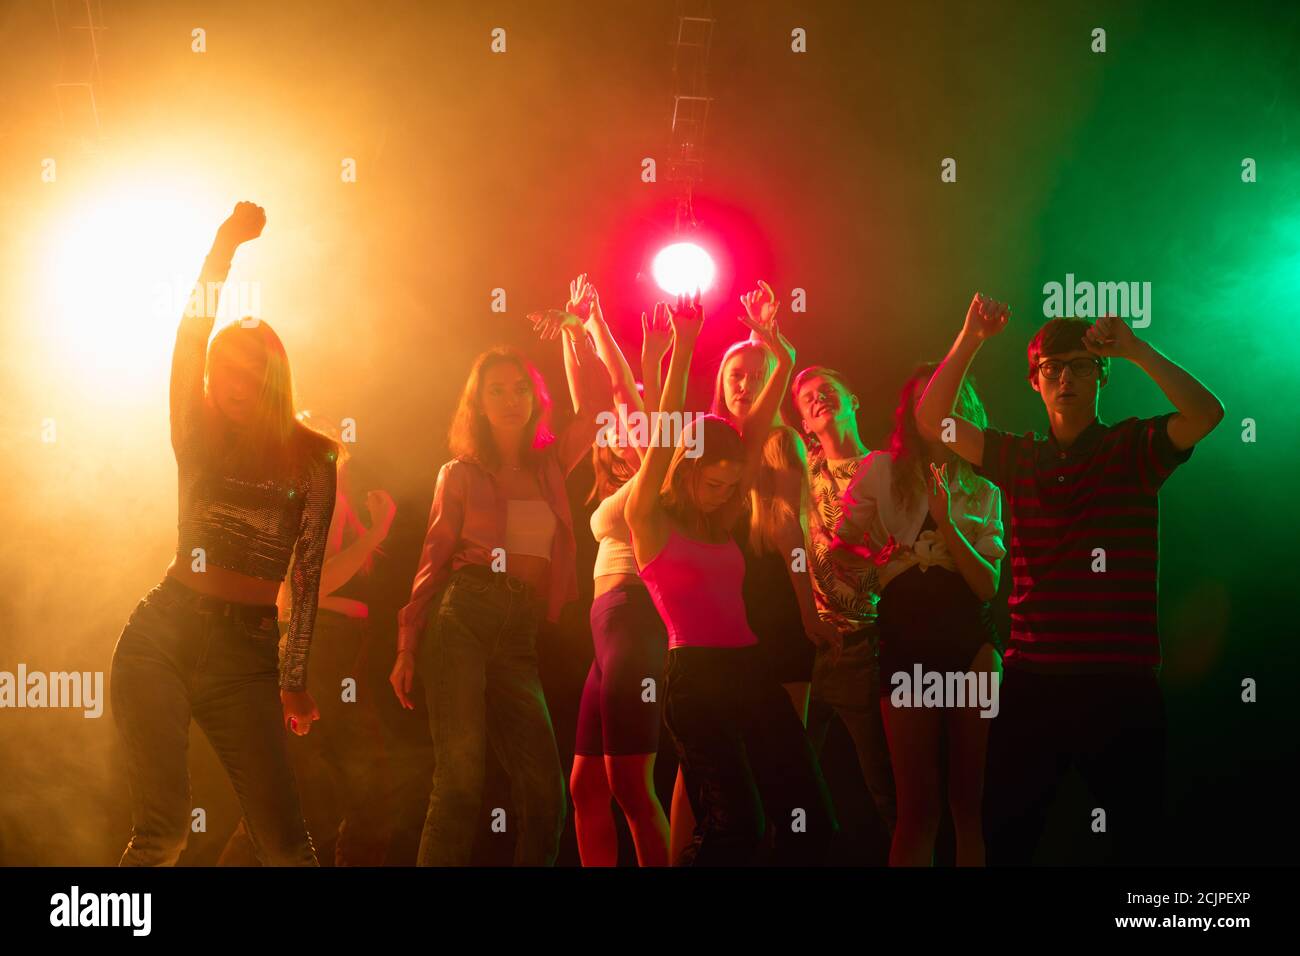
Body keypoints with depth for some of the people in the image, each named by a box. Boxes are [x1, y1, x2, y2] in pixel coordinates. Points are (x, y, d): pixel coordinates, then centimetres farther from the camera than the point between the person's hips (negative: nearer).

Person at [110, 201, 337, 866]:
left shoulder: (311, 457, 5)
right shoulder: (201, 440, 8)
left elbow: (308, 573, 2)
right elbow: (187, 344, -6)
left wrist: (295, 679, 0)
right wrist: (222, 249, -17)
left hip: (246, 653, 0)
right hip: (163, 636, 0)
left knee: (283, 839, -5)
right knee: (162, 826, -13)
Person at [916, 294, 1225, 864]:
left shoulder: (1133, 449, 2)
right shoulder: (1016, 458, 11)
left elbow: (1206, 413, -15)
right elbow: (932, 420, 5)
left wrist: (1133, 348, -20)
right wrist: (969, 341, -7)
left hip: (1121, 685, -3)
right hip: (1031, 681, 3)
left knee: (1138, 839, 5)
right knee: (1005, 836, 10)